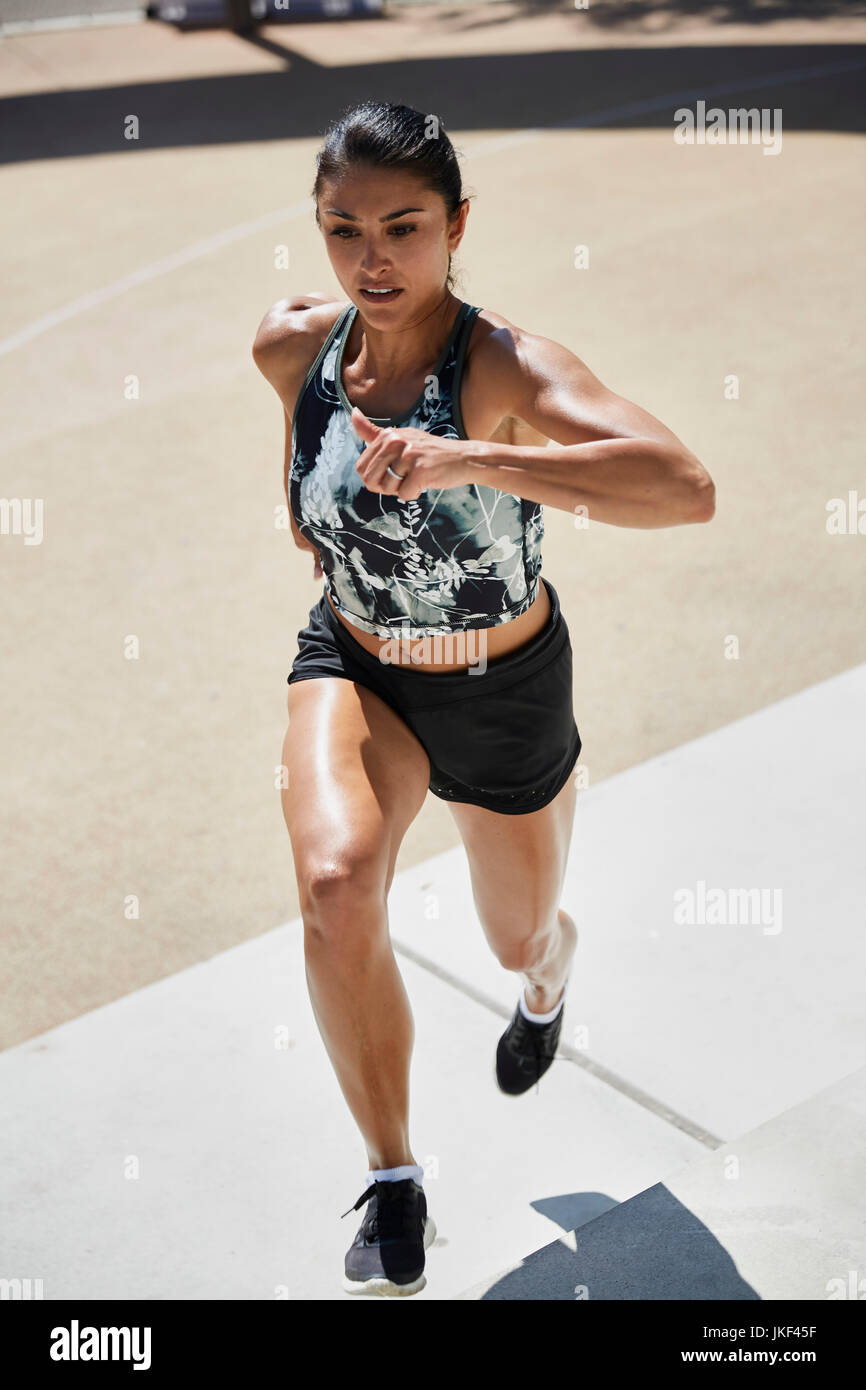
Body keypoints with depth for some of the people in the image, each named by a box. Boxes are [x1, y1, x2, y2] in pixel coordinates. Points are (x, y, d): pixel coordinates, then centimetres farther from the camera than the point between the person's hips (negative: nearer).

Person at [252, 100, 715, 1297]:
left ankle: (551, 972, 64)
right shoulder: (292, 345, -14)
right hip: (354, 669, 2)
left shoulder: (507, 367, -29)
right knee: (335, 886, -29)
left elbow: (687, 489, -48)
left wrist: (470, 461, -55)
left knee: (519, 938, 21)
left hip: (507, 695, -2)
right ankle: (394, 1187, -10)